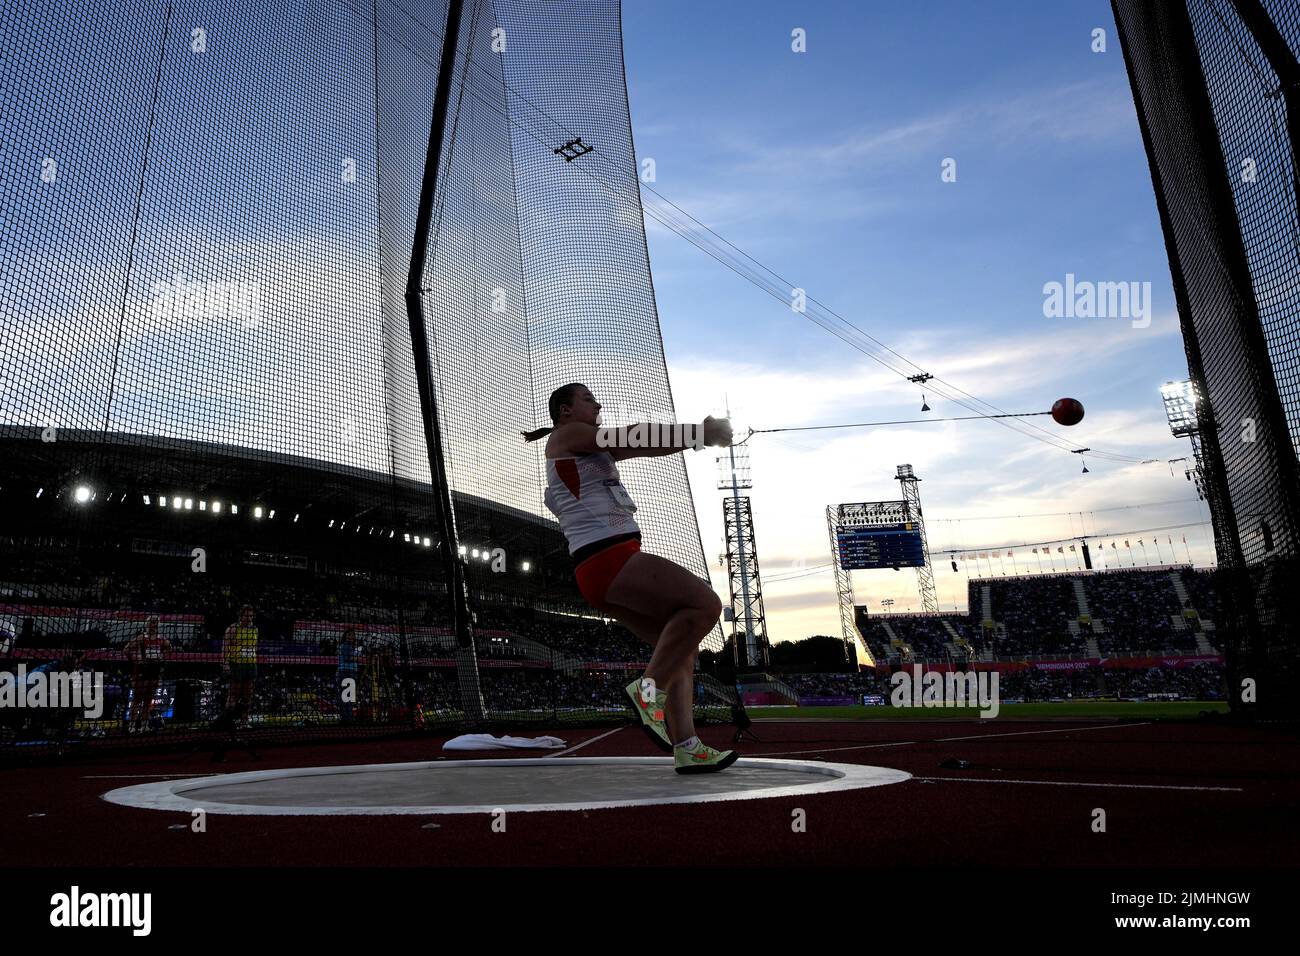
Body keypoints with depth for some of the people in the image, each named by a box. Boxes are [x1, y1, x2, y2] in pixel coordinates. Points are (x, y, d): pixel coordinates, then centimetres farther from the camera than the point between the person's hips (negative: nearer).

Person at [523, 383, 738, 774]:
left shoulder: (591, 448, 29)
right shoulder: (564, 436, 2)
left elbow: (638, 445, 20)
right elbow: (636, 436, -5)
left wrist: (697, 435, 9)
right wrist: (698, 431, 2)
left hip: (610, 566, 10)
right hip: (607, 559, -10)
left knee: (682, 648, 8)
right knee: (705, 604, -21)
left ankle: (686, 748, 4)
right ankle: (648, 689, -15)